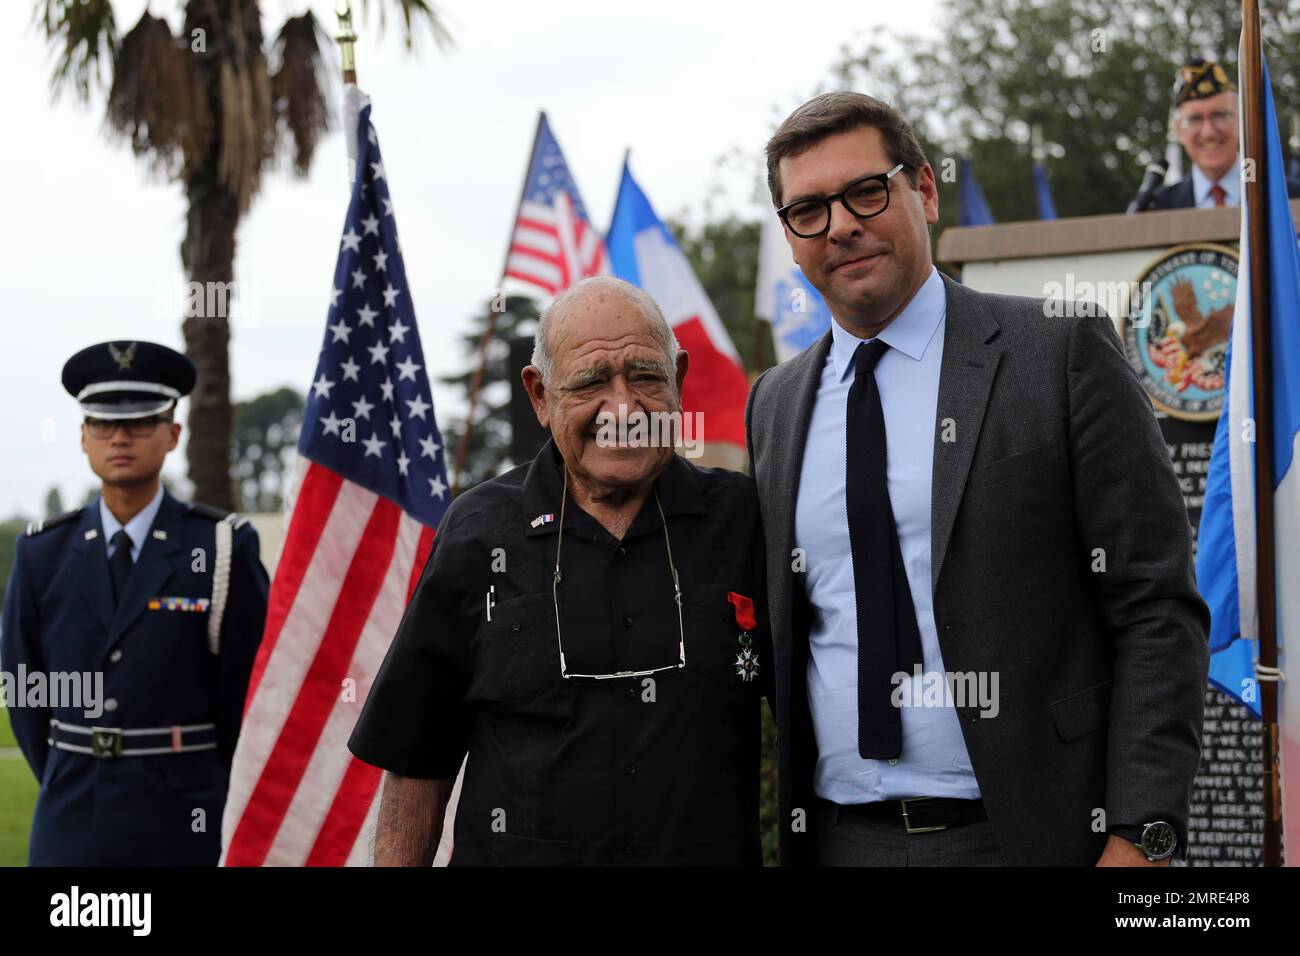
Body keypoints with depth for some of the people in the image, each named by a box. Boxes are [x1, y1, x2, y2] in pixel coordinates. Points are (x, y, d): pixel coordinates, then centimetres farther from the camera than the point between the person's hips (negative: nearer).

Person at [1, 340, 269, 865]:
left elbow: (250, 686, -1)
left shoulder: (224, 548, -5)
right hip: (73, 831, 3)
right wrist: (68, 795, 11)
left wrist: (205, 799, 5)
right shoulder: (44, 552, 4)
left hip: (183, 830, -2)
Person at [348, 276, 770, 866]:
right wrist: (397, 863, -3)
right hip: (519, 851, 0)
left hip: (713, 852, 0)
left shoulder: (744, 520, -2)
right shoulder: (478, 532, -1)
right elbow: (415, 754, 2)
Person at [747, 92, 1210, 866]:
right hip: (835, 838, 4)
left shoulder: (1063, 352, -4)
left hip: (1026, 832, -4)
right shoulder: (775, 405, 11)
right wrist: (775, 832, 7)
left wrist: (1140, 837, -14)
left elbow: (1158, 610, -7)